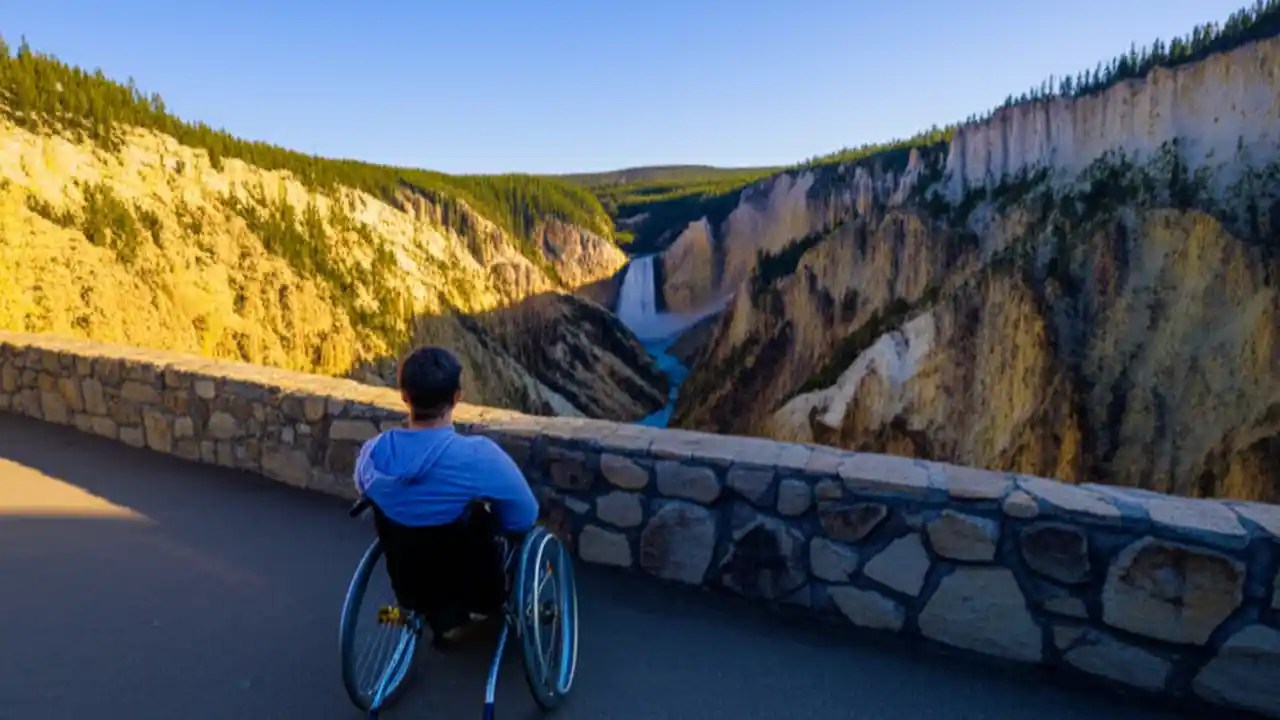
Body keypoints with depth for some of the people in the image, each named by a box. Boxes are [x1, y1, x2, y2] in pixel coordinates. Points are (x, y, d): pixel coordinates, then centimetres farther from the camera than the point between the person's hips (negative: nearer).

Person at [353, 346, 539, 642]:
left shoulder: (372, 453, -16)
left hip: (411, 592, 4)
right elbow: (525, 519, -14)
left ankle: (441, 617, 28)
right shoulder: (480, 457, -29)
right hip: (478, 593, -4)